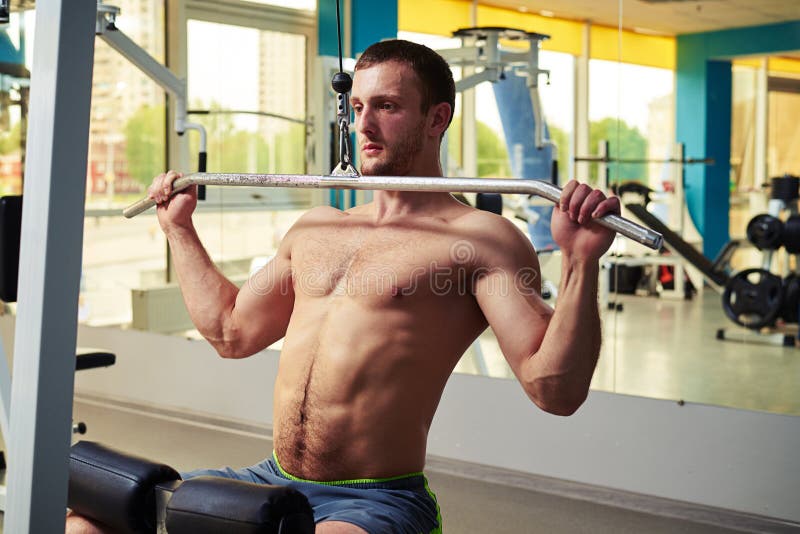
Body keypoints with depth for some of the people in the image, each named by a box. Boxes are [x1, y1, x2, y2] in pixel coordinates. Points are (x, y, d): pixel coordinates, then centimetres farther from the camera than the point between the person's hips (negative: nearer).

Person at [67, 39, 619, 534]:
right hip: (271, 482, 7)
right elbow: (231, 331, 27)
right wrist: (181, 228, 31)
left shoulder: (482, 240, -6)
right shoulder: (318, 228, 15)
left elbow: (556, 390, -15)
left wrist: (582, 262, -27)